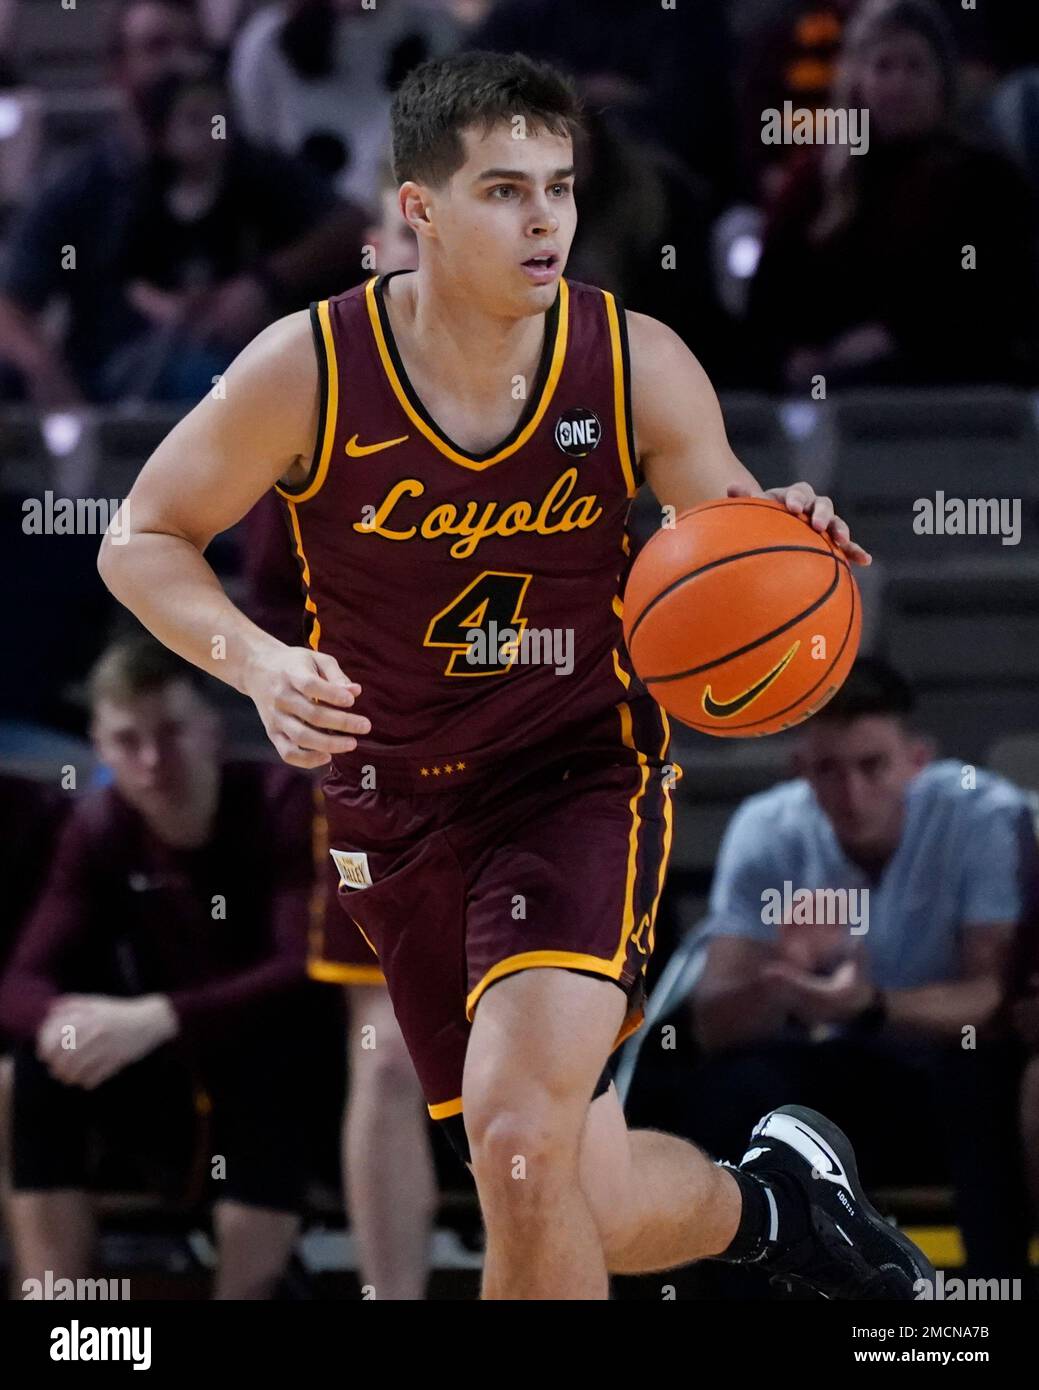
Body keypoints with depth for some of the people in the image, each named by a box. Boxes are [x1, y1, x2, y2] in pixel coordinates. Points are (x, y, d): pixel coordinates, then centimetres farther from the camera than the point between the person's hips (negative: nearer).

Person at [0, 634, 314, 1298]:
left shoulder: (281, 803, -18)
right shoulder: (99, 828, -5)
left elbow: (309, 969, -30)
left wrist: (160, 1019, -43)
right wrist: (64, 1018, -38)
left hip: (294, 1101, -4)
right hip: (177, 1111, 4)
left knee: (268, 1036, -34)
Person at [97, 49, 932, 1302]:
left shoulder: (637, 367, -13)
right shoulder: (309, 372, -16)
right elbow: (142, 539, -5)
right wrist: (257, 663, -24)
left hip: (581, 774, -2)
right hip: (396, 806, 2)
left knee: (521, 1134, -27)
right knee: (582, 1209, 11)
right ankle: (766, 1201, 44)